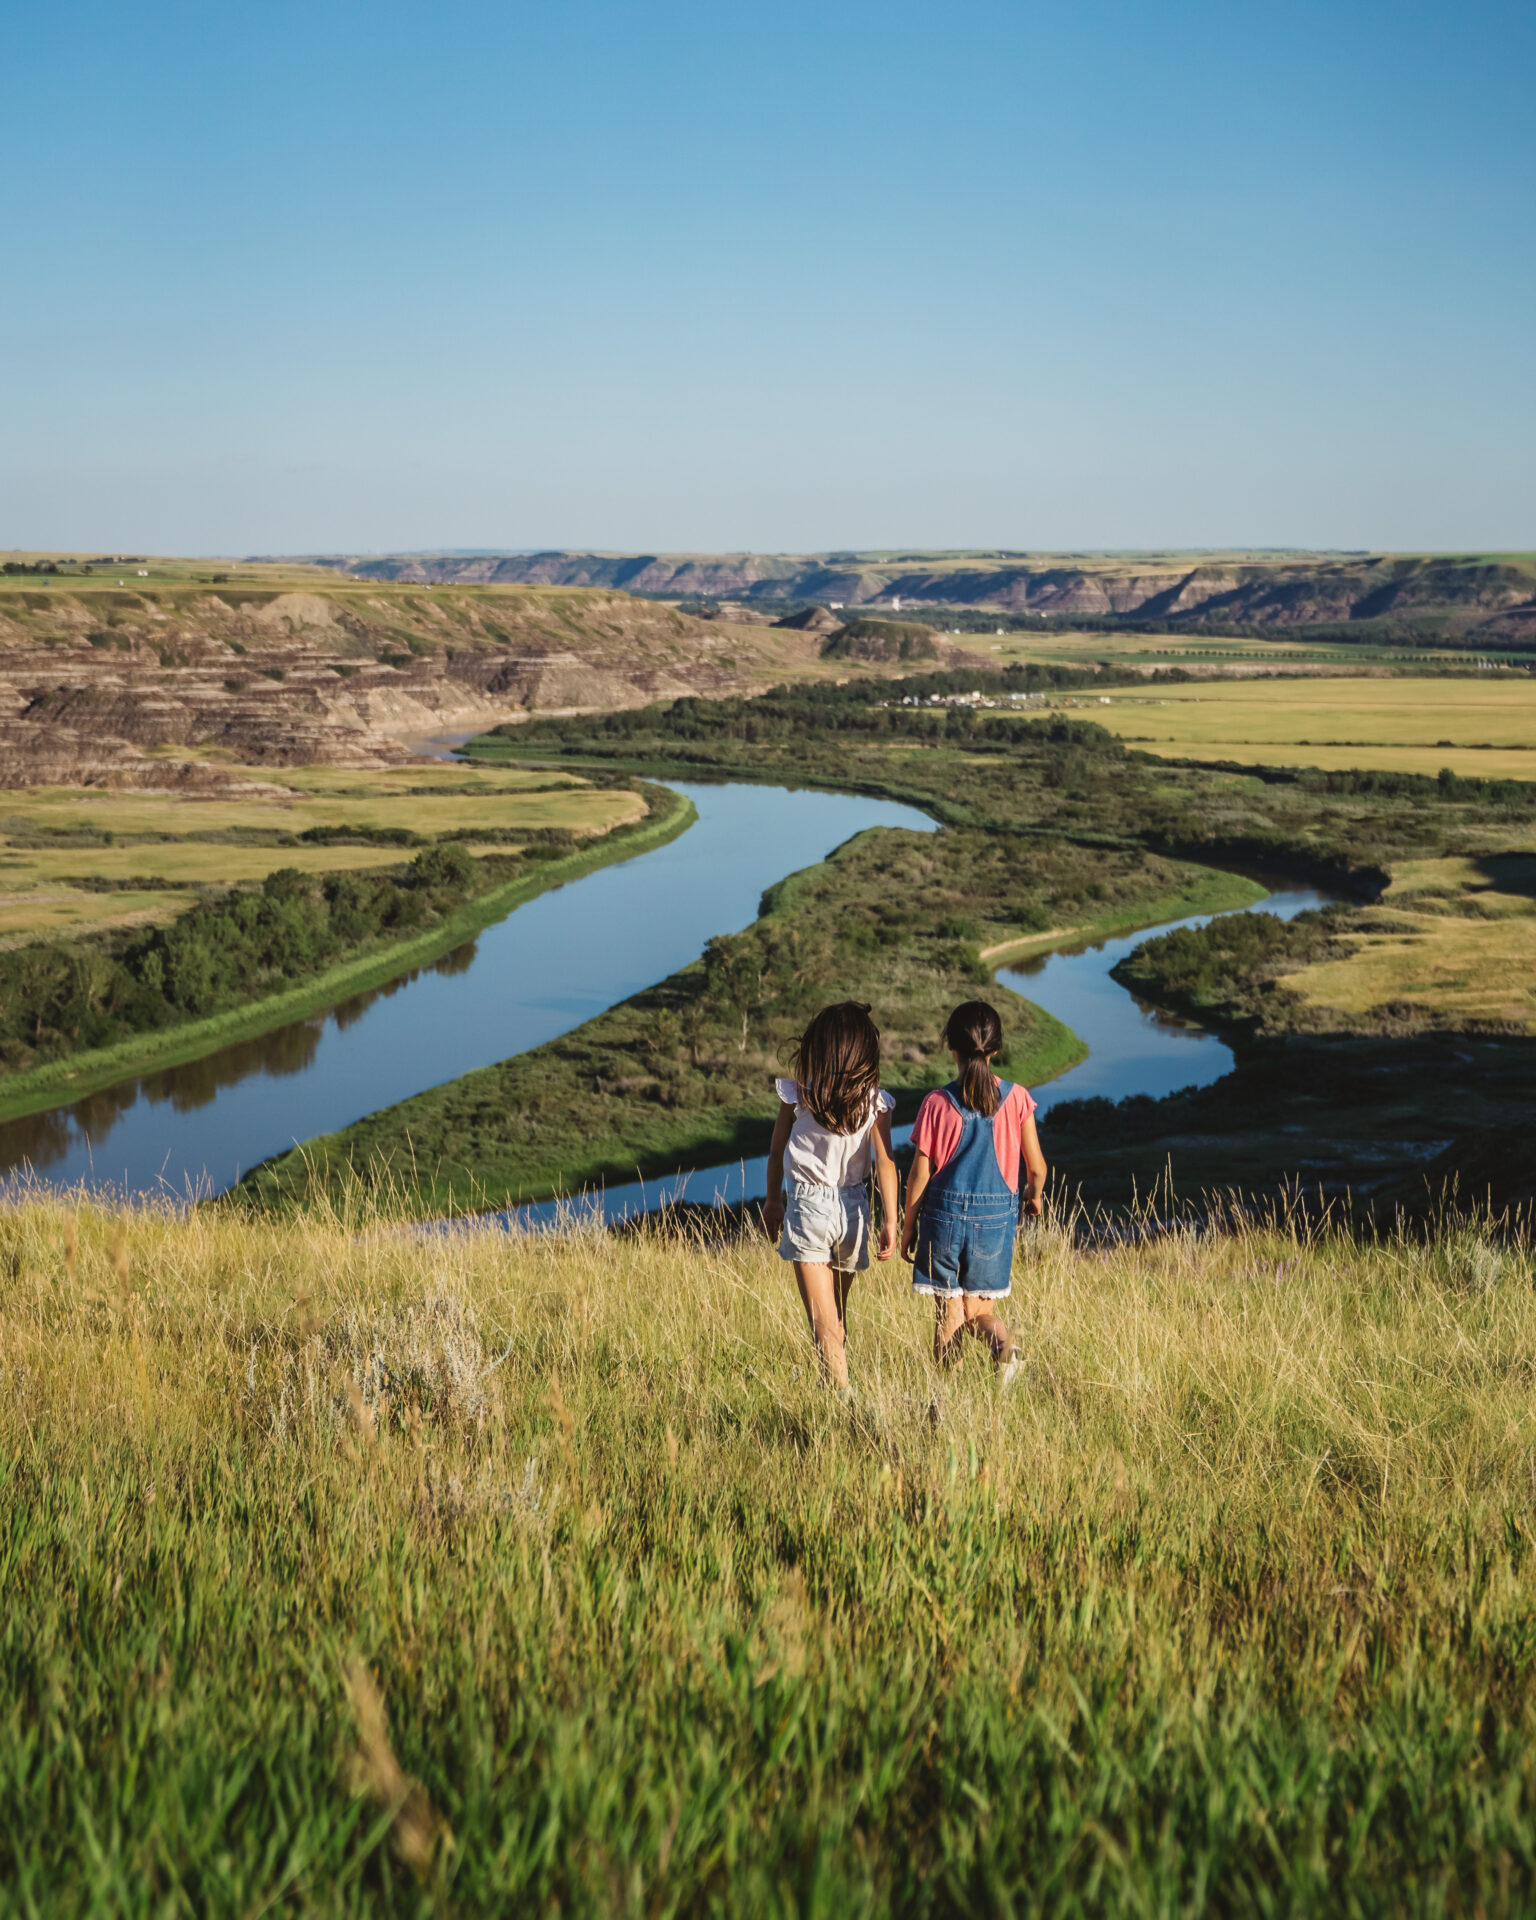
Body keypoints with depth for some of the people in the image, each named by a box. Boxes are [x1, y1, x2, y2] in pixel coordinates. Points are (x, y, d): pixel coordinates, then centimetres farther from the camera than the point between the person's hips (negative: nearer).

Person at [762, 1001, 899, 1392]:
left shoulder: (797, 1095, -7)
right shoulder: (874, 1102, -6)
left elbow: (776, 1153, 3)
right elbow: (885, 1163, -7)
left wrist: (773, 1200, 17)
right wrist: (889, 1222, -1)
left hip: (807, 1206, -3)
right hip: (852, 1206, 3)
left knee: (823, 1318, -3)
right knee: (838, 1309, 22)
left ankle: (841, 1392, -12)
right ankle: (838, 1381, 33)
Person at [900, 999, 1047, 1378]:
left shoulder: (937, 1104, -9)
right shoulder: (1016, 1098, -5)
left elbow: (920, 1175, -4)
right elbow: (1036, 1167, 0)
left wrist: (908, 1228, 8)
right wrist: (1034, 1195, 23)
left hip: (945, 1214, -1)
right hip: (996, 1216, 1)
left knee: (949, 1314, 10)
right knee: (978, 1309, 13)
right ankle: (1001, 1343, -18)